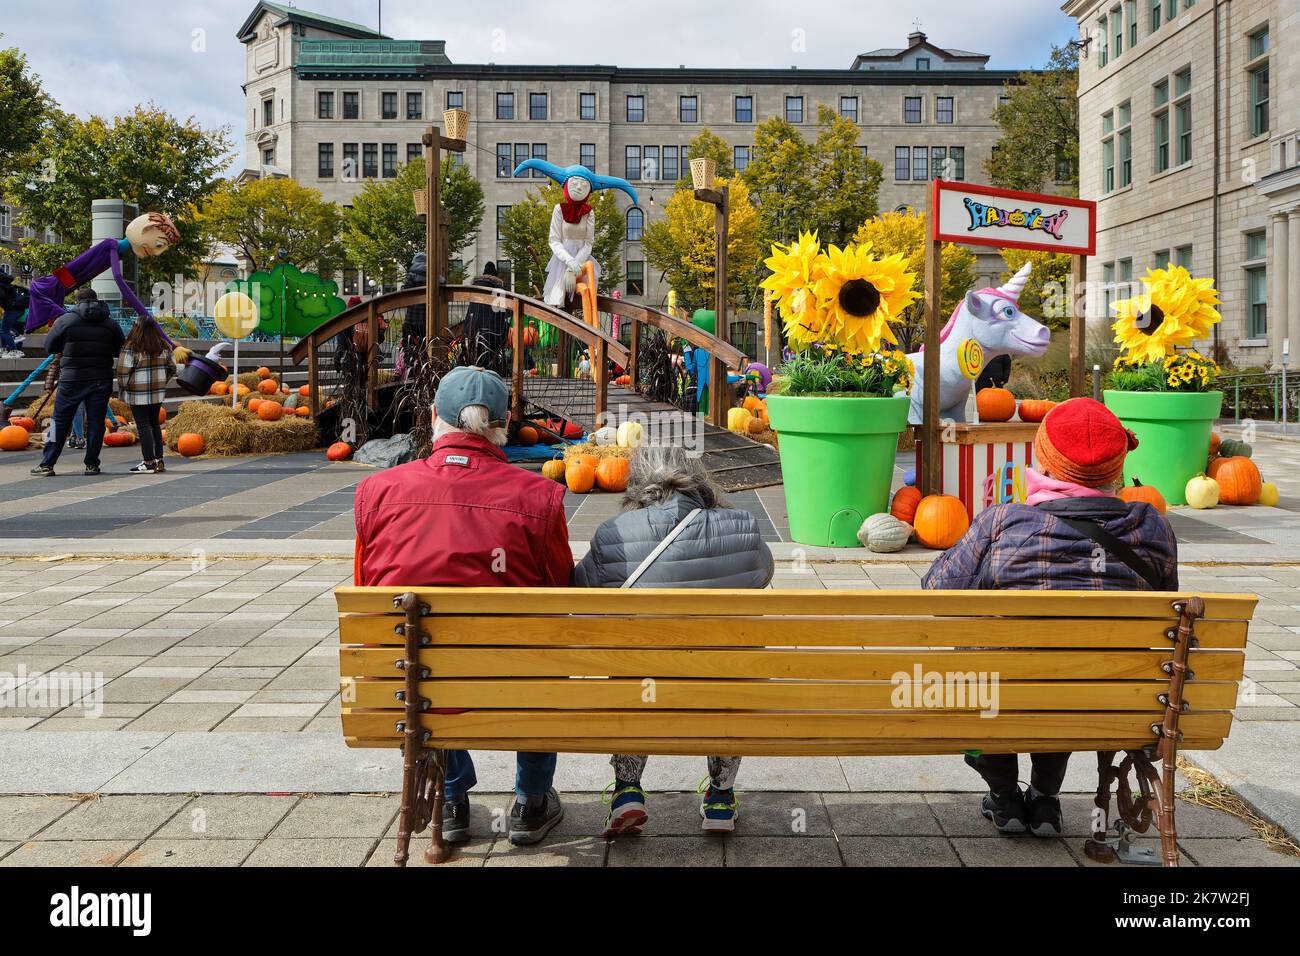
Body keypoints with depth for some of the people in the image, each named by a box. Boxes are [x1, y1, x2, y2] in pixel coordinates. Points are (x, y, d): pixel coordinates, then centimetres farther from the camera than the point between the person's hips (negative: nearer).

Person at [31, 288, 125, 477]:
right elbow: (121, 350, 9)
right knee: (96, 422, 6)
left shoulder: (65, 320, -3)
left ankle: (47, 464, 6)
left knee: (60, 422, 5)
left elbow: (49, 346, 4)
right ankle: (92, 464, 6)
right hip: (101, 380, 1)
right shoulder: (111, 323, 4)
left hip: (72, 379, -1)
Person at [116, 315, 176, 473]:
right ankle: (159, 460, 16)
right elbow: (172, 368, 11)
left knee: (143, 426, -1)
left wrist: (123, 386, 3)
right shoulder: (163, 346, 4)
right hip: (158, 393, 6)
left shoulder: (131, 348, -13)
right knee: (155, 424, 15)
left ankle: (149, 463, -2)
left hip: (138, 395, -5)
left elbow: (123, 371, -13)